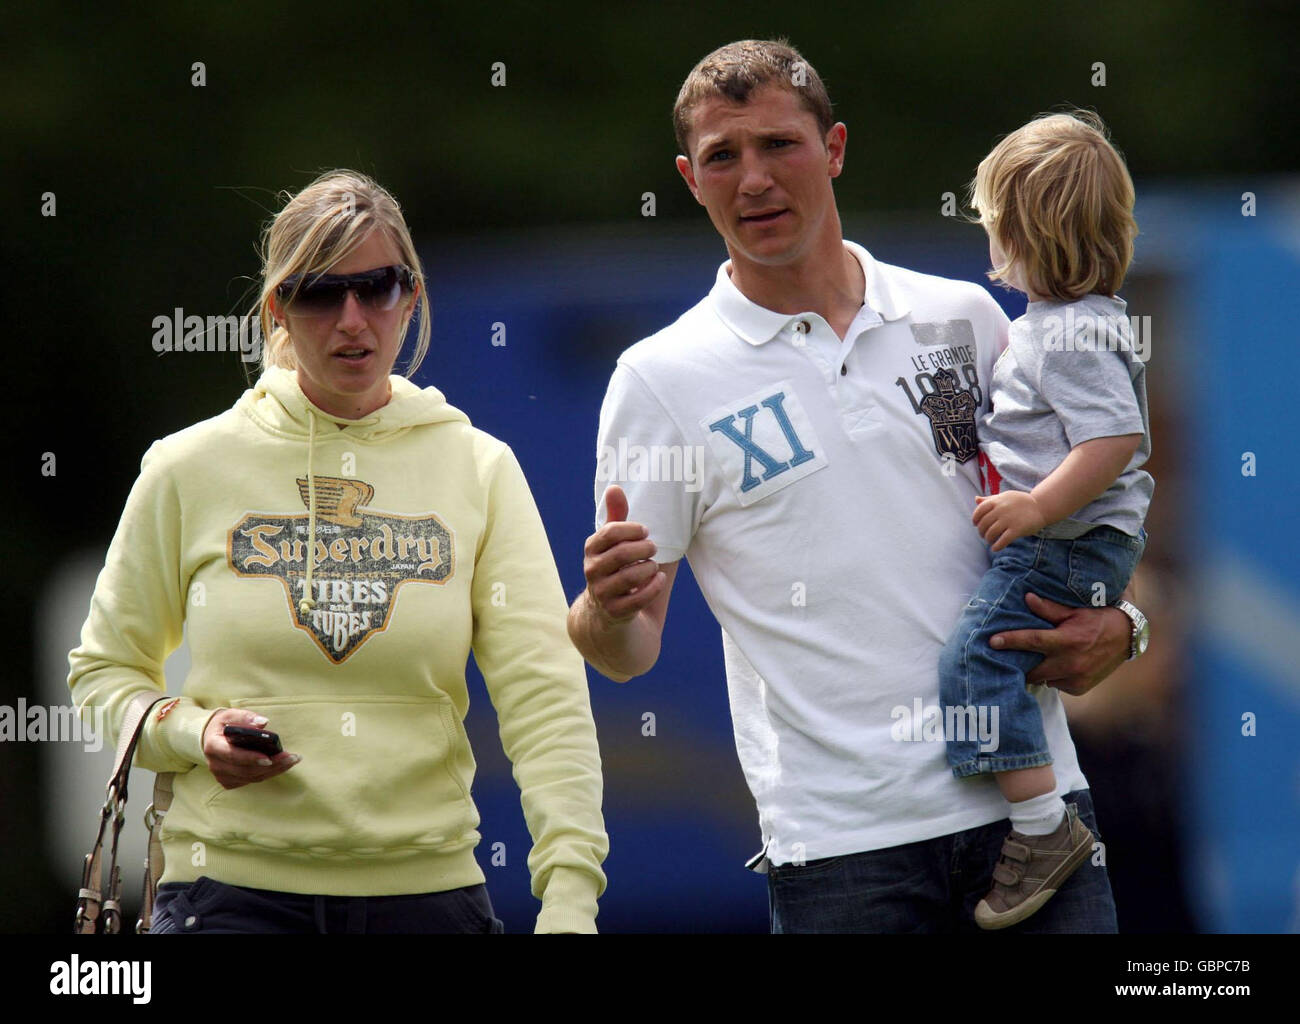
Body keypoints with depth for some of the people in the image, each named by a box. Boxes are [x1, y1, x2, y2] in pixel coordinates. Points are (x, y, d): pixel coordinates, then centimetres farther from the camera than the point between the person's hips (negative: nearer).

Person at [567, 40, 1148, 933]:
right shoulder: (661, 380, 1)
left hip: (1028, 793, 2)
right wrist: (607, 609, -21)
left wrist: (1114, 623, 0)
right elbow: (627, 650, 1)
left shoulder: (962, 318, 8)